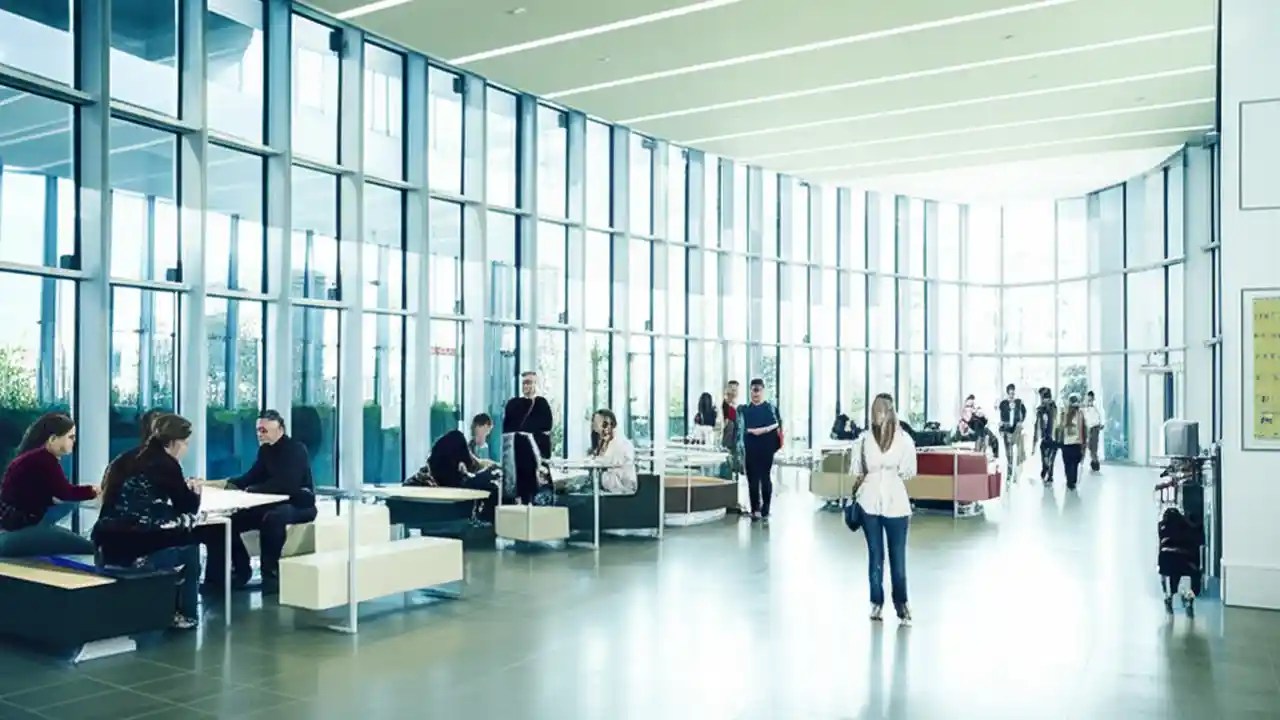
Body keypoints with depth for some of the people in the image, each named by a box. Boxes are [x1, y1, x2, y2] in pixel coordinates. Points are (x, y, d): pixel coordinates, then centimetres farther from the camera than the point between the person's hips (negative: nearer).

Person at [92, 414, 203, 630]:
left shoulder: (127, 459, 16)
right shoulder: (166, 464, -5)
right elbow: (188, 507, 5)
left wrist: (183, 490, 30)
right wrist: (194, 492, 26)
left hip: (107, 546, 8)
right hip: (138, 548, -8)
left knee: (176, 535, 27)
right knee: (189, 542, 16)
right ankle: (185, 614, 22)